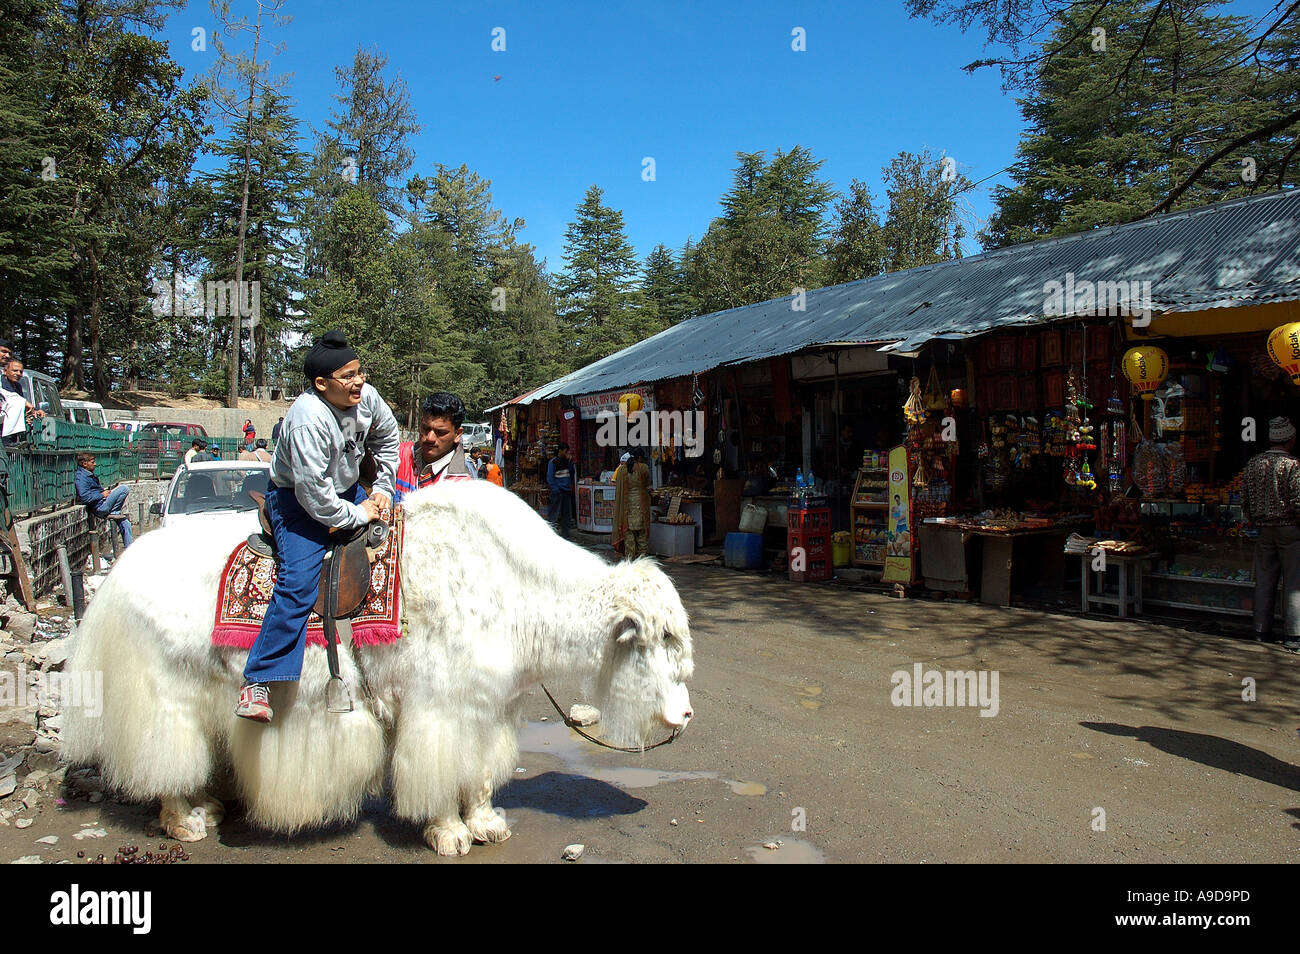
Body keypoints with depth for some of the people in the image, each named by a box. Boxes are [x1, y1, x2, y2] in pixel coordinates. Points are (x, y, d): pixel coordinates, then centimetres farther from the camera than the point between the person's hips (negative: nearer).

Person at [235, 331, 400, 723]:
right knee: (298, 585, -20)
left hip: (347, 489, 8)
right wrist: (357, 516, -20)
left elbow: (386, 436, 11)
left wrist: (382, 490, 7)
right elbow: (313, 492, -31)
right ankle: (257, 680, -12)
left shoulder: (366, 397, -11)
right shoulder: (309, 419, -32)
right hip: (298, 501, -8)